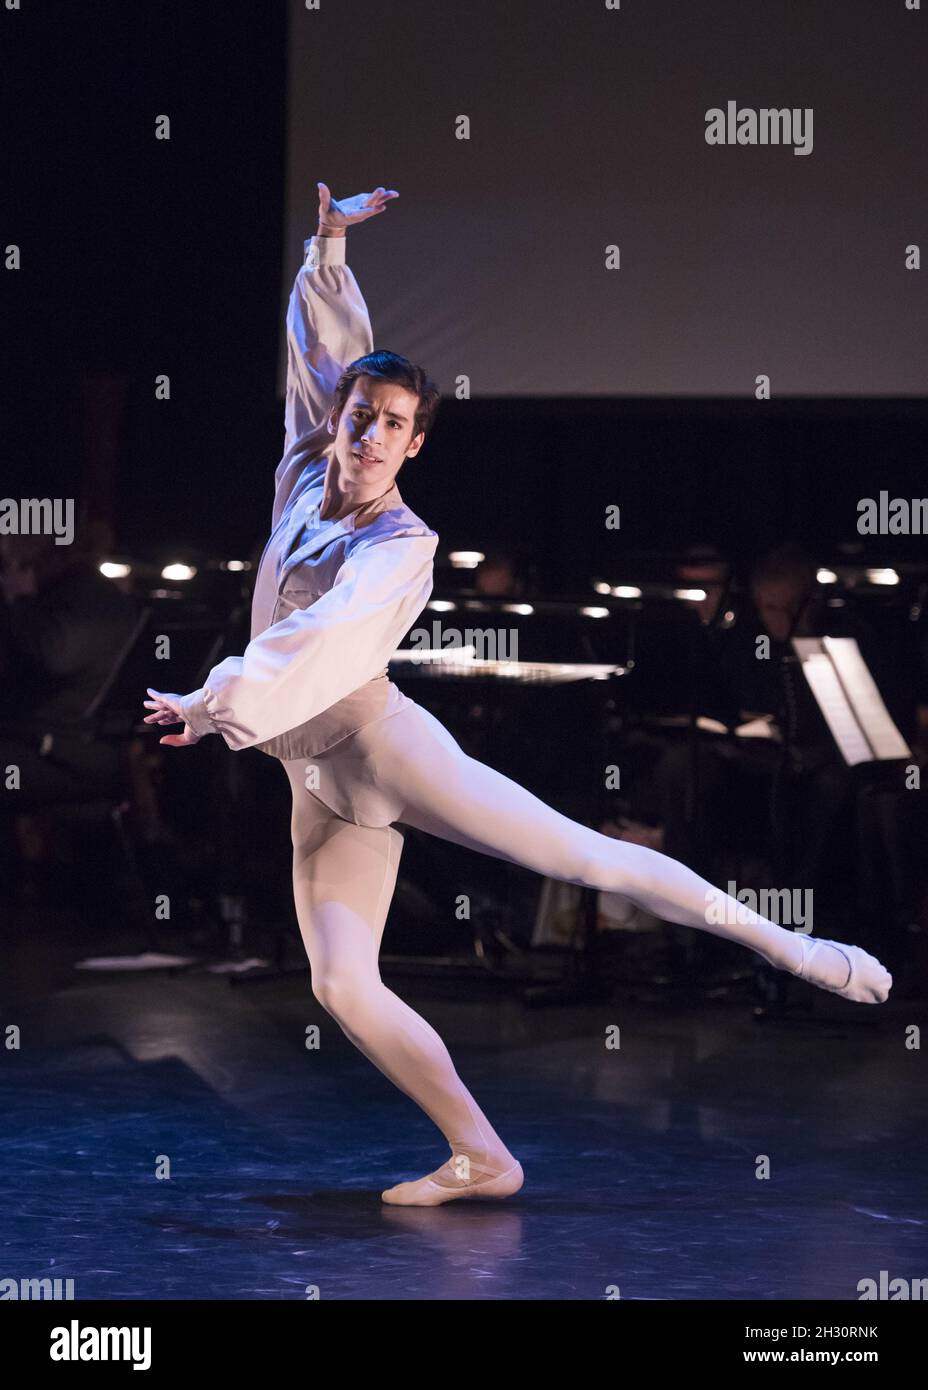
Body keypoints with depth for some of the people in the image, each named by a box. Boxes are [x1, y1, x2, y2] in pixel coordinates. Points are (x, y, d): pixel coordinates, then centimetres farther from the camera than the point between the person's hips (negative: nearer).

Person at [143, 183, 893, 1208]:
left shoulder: (401, 546, -8)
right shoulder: (307, 479, 9)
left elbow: (322, 642, -21)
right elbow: (323, 351, 19)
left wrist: (215, 701, -23)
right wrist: (328, 245, 13)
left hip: (380, 745, -6)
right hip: (318, 788, 6)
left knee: (581, 854, -11)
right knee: (342, 988, -6)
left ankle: (792, 949, -5)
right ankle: (479, 1156, -1)